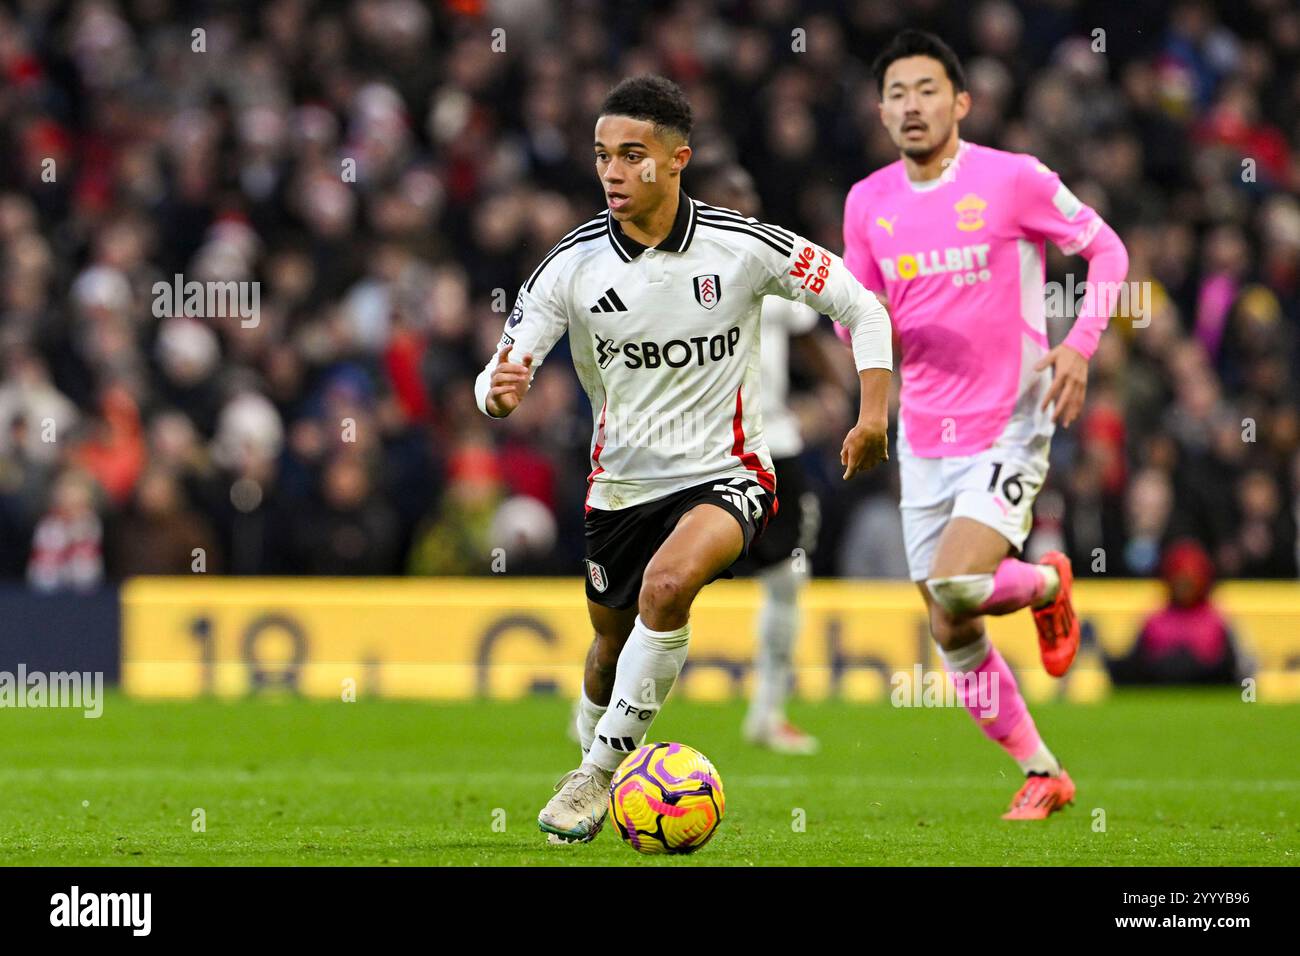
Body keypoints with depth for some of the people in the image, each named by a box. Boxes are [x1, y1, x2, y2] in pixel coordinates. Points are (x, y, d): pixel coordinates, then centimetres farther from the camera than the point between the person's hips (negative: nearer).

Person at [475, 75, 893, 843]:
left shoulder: (742, 247, -13)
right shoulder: (573, 265, -10)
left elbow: (862, 308, -2)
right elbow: (503, 371, -10)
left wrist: (874, 416, -13)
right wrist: (501, 394, -35)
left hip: (727, 476, -3)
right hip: (623, 482, 3)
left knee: (667, 584, -31)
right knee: (613, 641, 14)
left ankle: (598, 773, -18)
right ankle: (593, 751, 48)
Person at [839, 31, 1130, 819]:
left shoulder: (1012, 179, -10)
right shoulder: (868, 203, 4)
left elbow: (1107, 250, 1)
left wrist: (1080, 346, -13)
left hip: (1009, 429, -5)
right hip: (924, 439, 5)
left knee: (956, 587, -24)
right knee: (952, 636, 6)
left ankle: (1047, 584, 10)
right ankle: (1042, 775, 24)